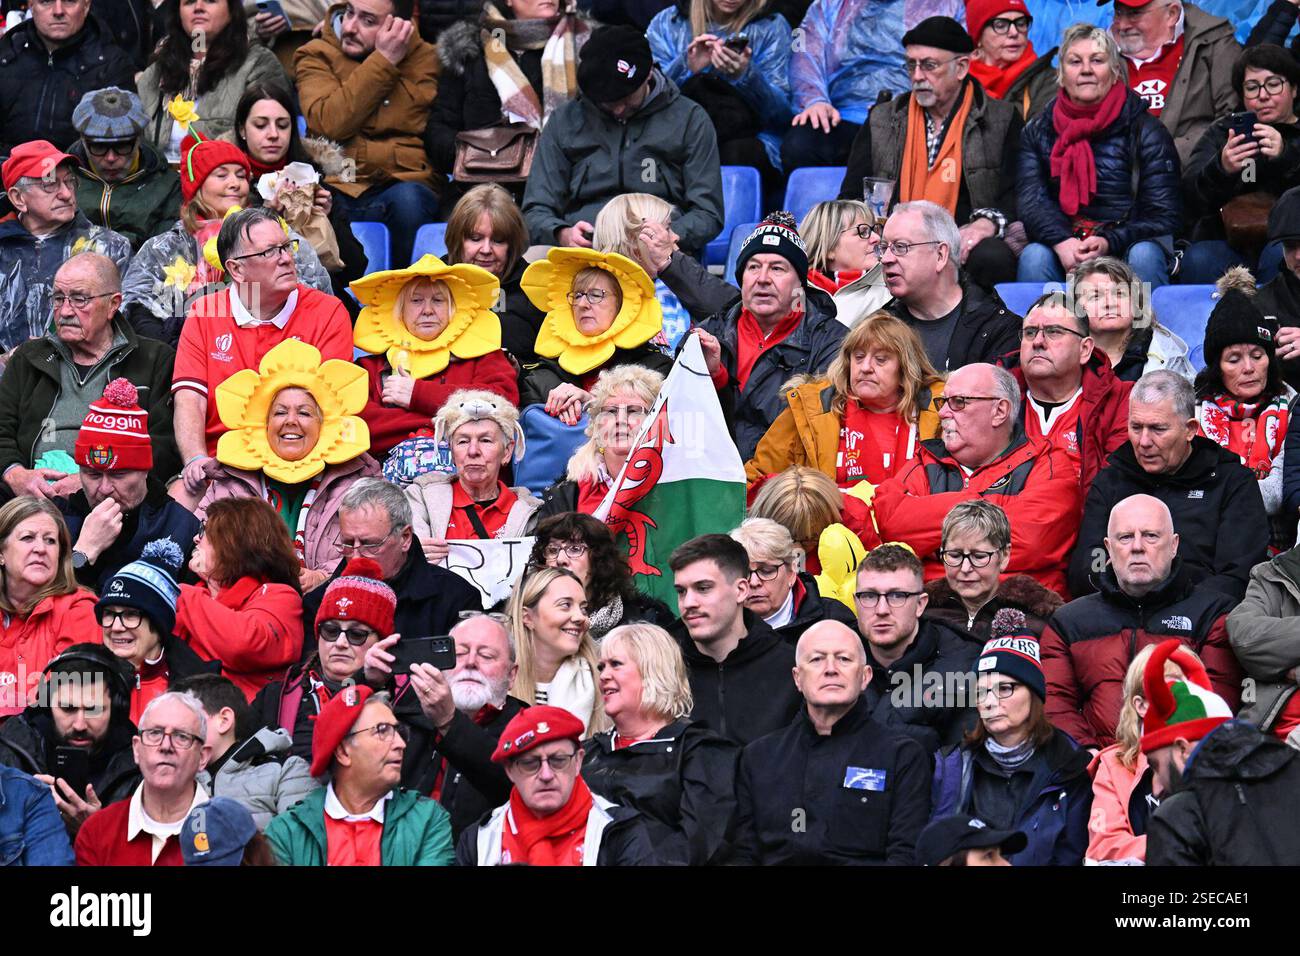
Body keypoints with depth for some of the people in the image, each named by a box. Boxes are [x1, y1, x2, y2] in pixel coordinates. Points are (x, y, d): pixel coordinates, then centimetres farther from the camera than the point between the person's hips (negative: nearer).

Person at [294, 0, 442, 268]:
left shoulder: (423, 58, 12)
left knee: (409, 199, -35)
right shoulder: (317, 57, 11)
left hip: (405, 186, 1)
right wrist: (383, 61, -6)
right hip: (336, 189, 0)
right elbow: (330, 124, -8)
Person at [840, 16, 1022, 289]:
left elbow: (1018, 195, 4)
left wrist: (989, 222, -18)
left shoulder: (1002, 120, 12)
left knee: (991, 258, -38)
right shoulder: (882, 121, 21)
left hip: (963, 246, -2)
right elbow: (851, 197, 17)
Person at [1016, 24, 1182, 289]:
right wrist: (1062, 243, -25)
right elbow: (1031, 203, -2)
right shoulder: (1038, 131, 10)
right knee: (1034, 256, -30)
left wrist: (1109, 243, -24)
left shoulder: (1146, 131, 2)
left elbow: (1165, 216, -5)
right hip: (1062, 250, 1)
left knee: (1144, 256, -33)